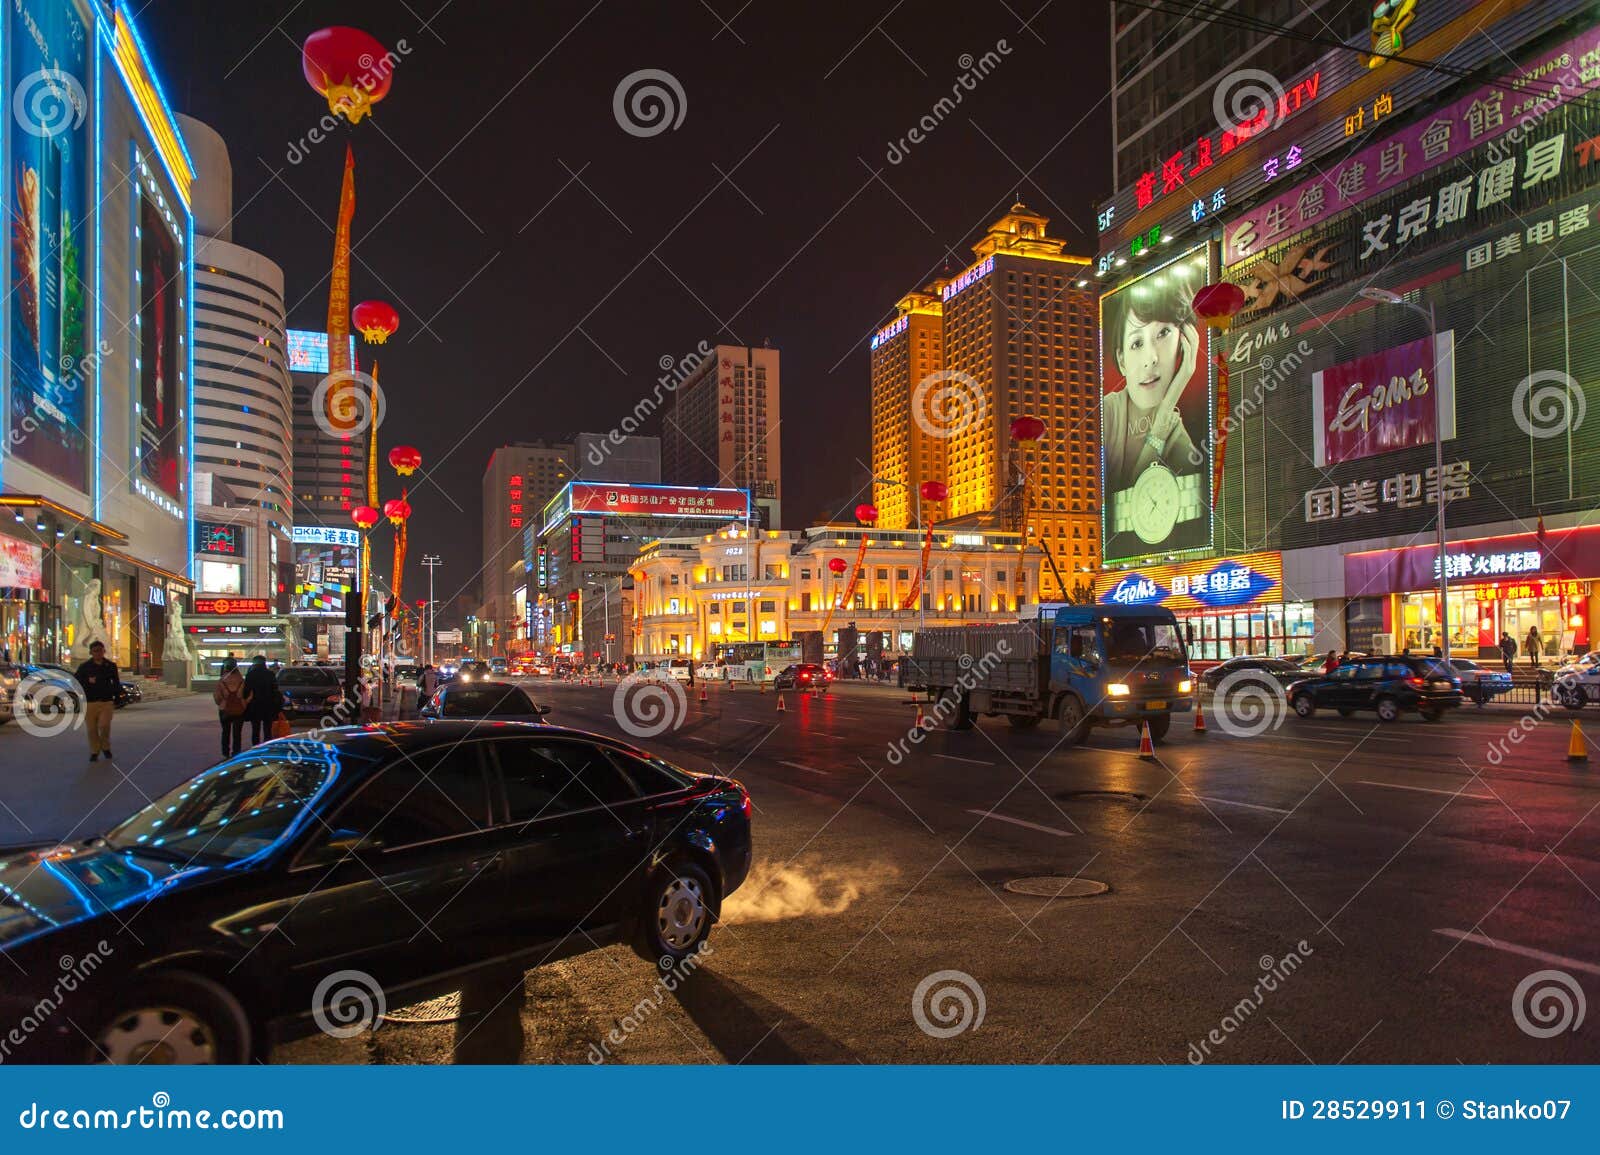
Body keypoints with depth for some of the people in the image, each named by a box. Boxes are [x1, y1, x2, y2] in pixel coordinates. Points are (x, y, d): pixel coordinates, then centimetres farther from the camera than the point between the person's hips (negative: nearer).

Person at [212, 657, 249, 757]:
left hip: (225, 710, 0)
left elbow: (217, 697, -8)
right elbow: (247, 695, -10)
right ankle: (236, 753, 5)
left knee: (226, 732, 17)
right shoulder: (241, 681, -11)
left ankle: (226, 753, 23)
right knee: (237, 732, 7)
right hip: (239, 710, 0)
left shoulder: (221, 681, -11)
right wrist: (244, 704, 4)